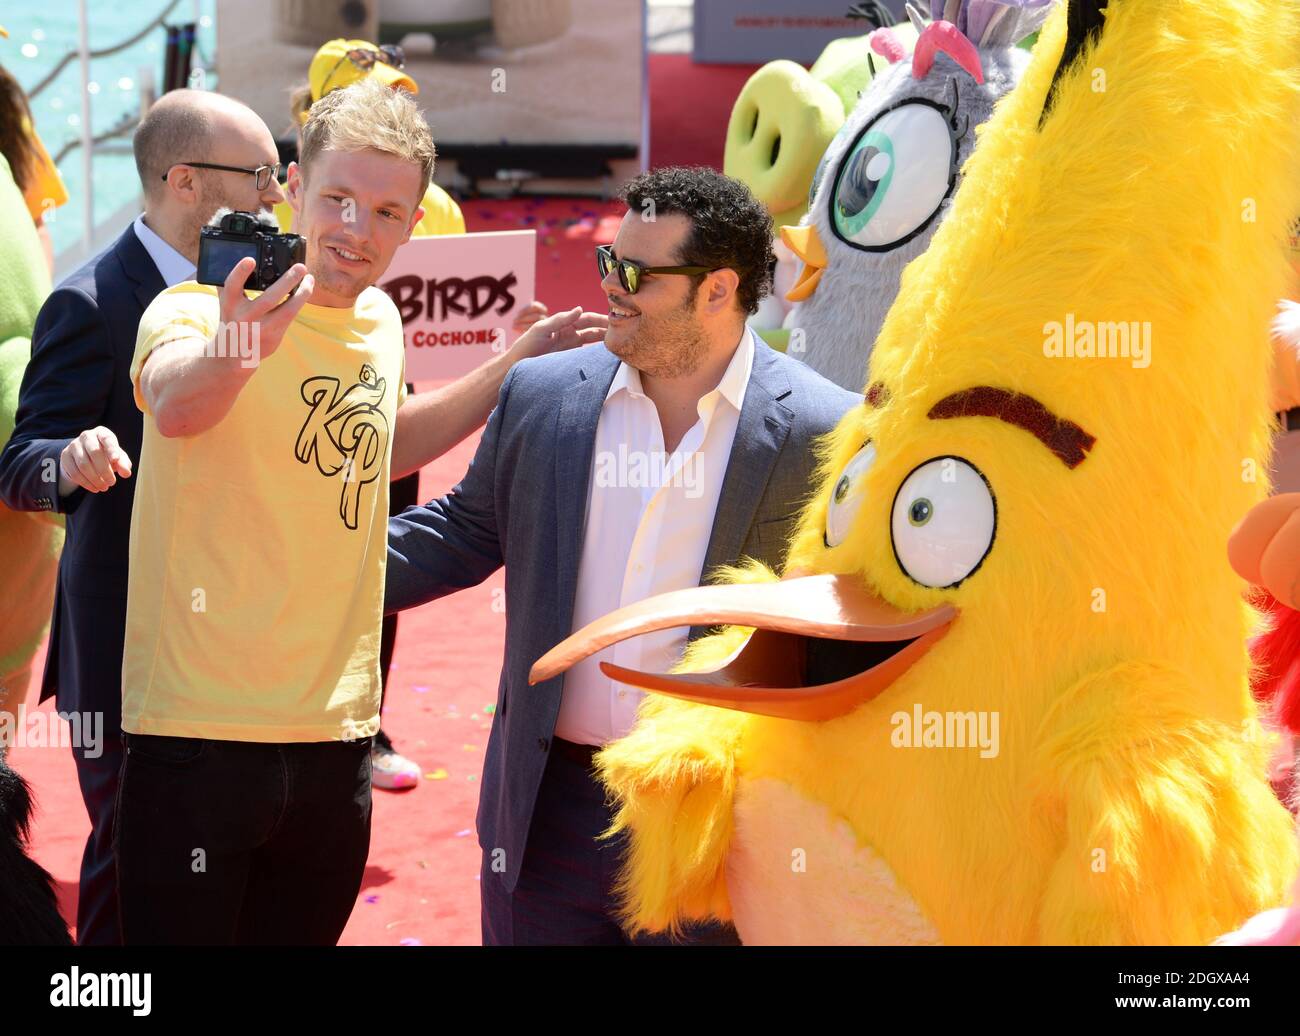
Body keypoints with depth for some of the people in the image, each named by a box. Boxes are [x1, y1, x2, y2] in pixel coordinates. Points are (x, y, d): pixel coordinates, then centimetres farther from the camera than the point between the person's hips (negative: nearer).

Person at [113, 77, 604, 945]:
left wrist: (517, 365, 19)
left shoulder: (379, 319, 7)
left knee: (306, 927, 16)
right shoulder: (199, 309, -13)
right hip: (201, 734, -6)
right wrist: (230, 352, -57)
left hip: (336, 735, 6)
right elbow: (175, 403, -36)